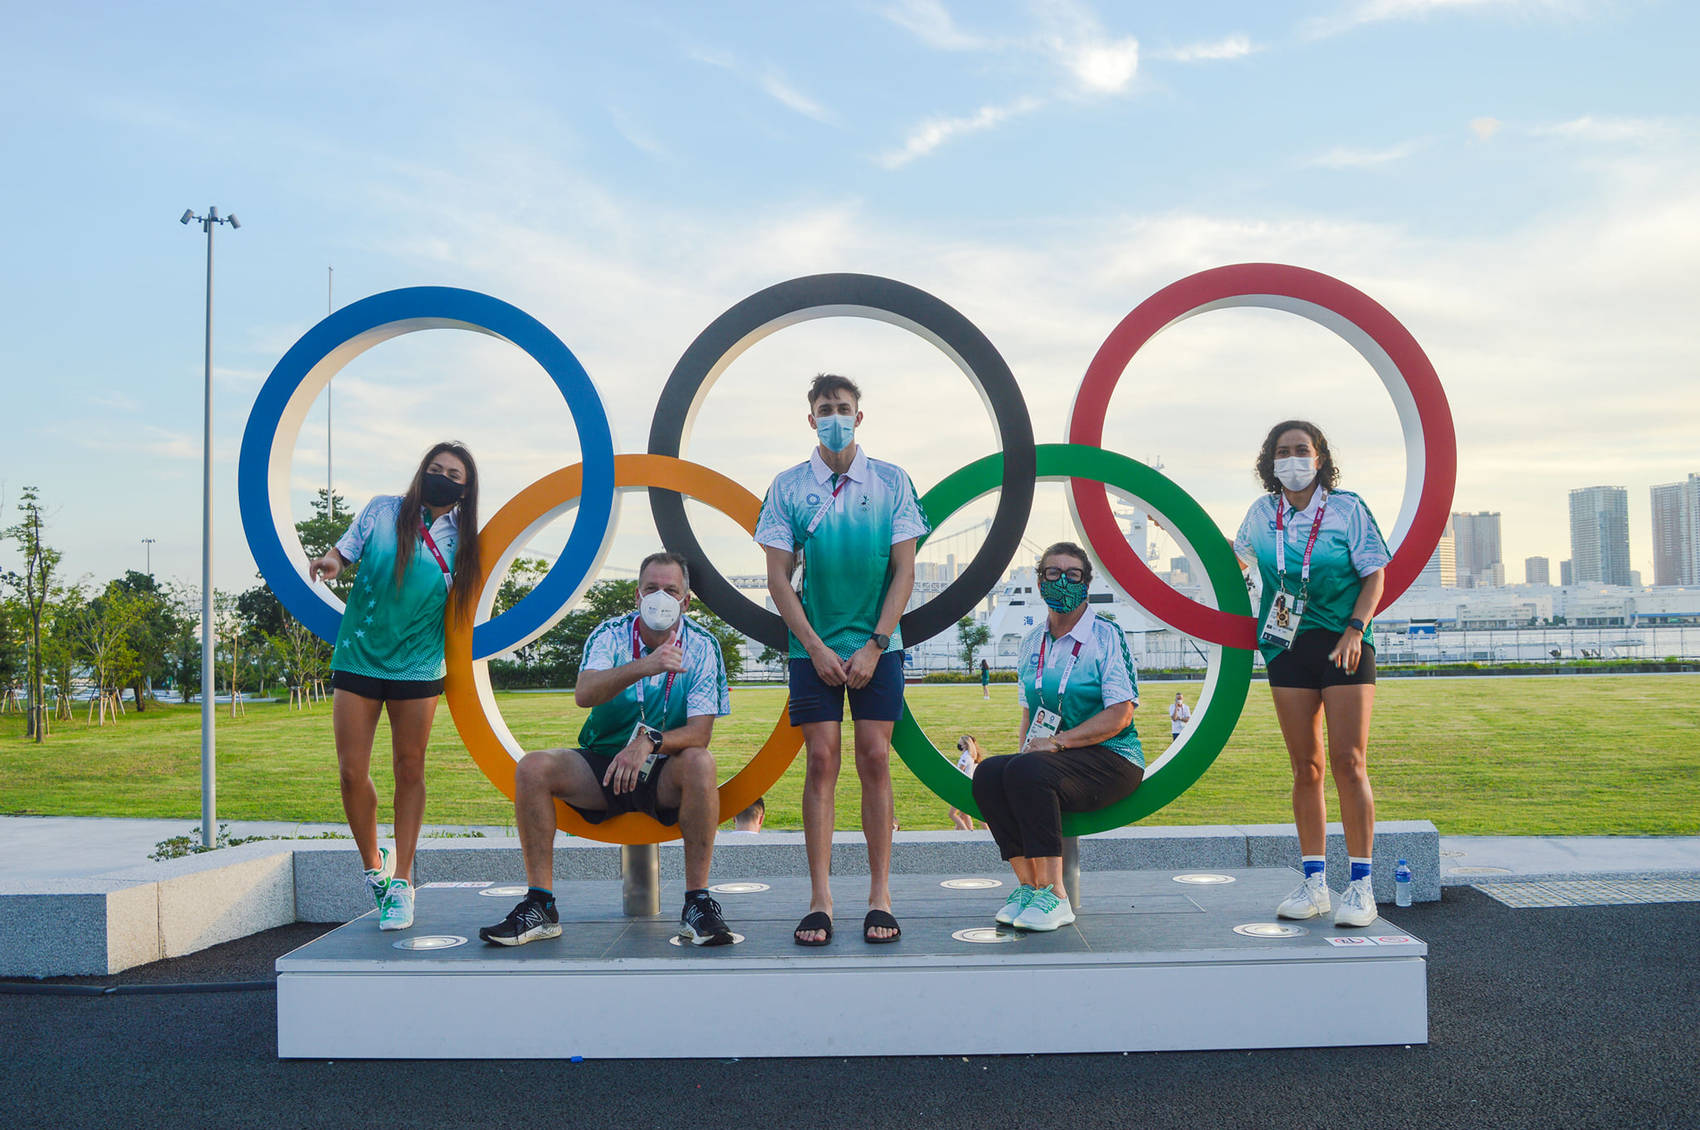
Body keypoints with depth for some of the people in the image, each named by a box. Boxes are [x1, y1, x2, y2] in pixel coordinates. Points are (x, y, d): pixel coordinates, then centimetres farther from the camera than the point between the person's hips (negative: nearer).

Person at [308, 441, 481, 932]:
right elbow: (343, 551, 4)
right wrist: (328, 564, -17)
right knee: (352, 771, -2)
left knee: (410, 770, 3)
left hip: (418, 668, 1)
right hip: (357, 658, 0)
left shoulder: (460, 540, 2)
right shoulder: (382, 511, -1)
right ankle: (373, 866, 20)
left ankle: (400, 882, 14)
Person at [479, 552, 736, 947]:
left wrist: (650, 741, -33)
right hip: (602, 765, 2)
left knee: (699, 762, -34)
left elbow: (700, 732, -13)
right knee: (532, 768, -22)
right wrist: (643, 666, -40)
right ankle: (540, 907, -16)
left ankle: (697, 904, -27)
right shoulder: (611, 634, -3)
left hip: (664, 773, -2)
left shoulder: (702, 646, -5)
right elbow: (584, 693, -24)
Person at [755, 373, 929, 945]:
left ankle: (880, 897, 6)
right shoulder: (788, 487, 3)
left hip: (877, 644, 0)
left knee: (875, 759, -2)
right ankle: (820, 900, 2)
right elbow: (779, 578, 1)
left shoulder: (891, 481, 2)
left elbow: (904, 570, 0)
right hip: (814, 646, 0)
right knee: (821, 761, -2)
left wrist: (873, 646, -8)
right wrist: (816, 647, -7)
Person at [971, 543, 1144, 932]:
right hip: (1053, 761, 6)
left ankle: (1054, 895, -28)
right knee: (989, 773, -23)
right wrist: (1027, 747, -2)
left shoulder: (1106, 636, -4)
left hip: (1111, 759, -6)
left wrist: (1056, 742, -18)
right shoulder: (1032, 643, 16)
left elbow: (1120, 714, -12)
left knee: (1027, 771, -33)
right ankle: (1028, 884, -18)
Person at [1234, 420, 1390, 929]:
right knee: (1306, 768, 5)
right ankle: (1314, 883, 12)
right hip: (1287, 647, 3)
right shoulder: (1262, 514, 9)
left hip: (1343, 646, -3)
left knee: (1348, 762, -8)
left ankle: (1361, 886, -1)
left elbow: (1375, 575, -1)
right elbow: (1238, 554, 29)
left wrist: (1354, 629, -14)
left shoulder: (1347, 508, 0)